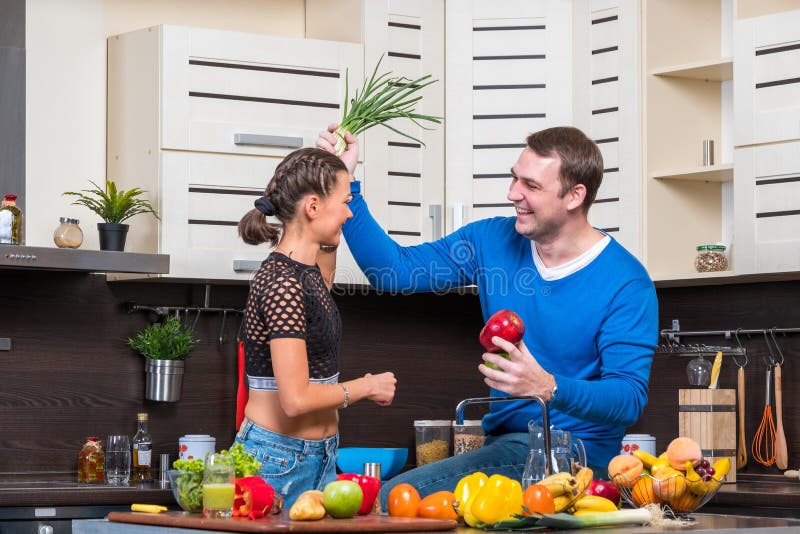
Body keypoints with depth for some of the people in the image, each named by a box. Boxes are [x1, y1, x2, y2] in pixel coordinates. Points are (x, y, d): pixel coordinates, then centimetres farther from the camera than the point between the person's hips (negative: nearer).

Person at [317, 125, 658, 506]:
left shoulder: (627, 284, -11)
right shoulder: (493, 241, 6)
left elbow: (629, 399, -17)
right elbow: (393, 269, 7)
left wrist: (548, 388, -34)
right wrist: (345, 185, -2)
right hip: (503, 442, 6)